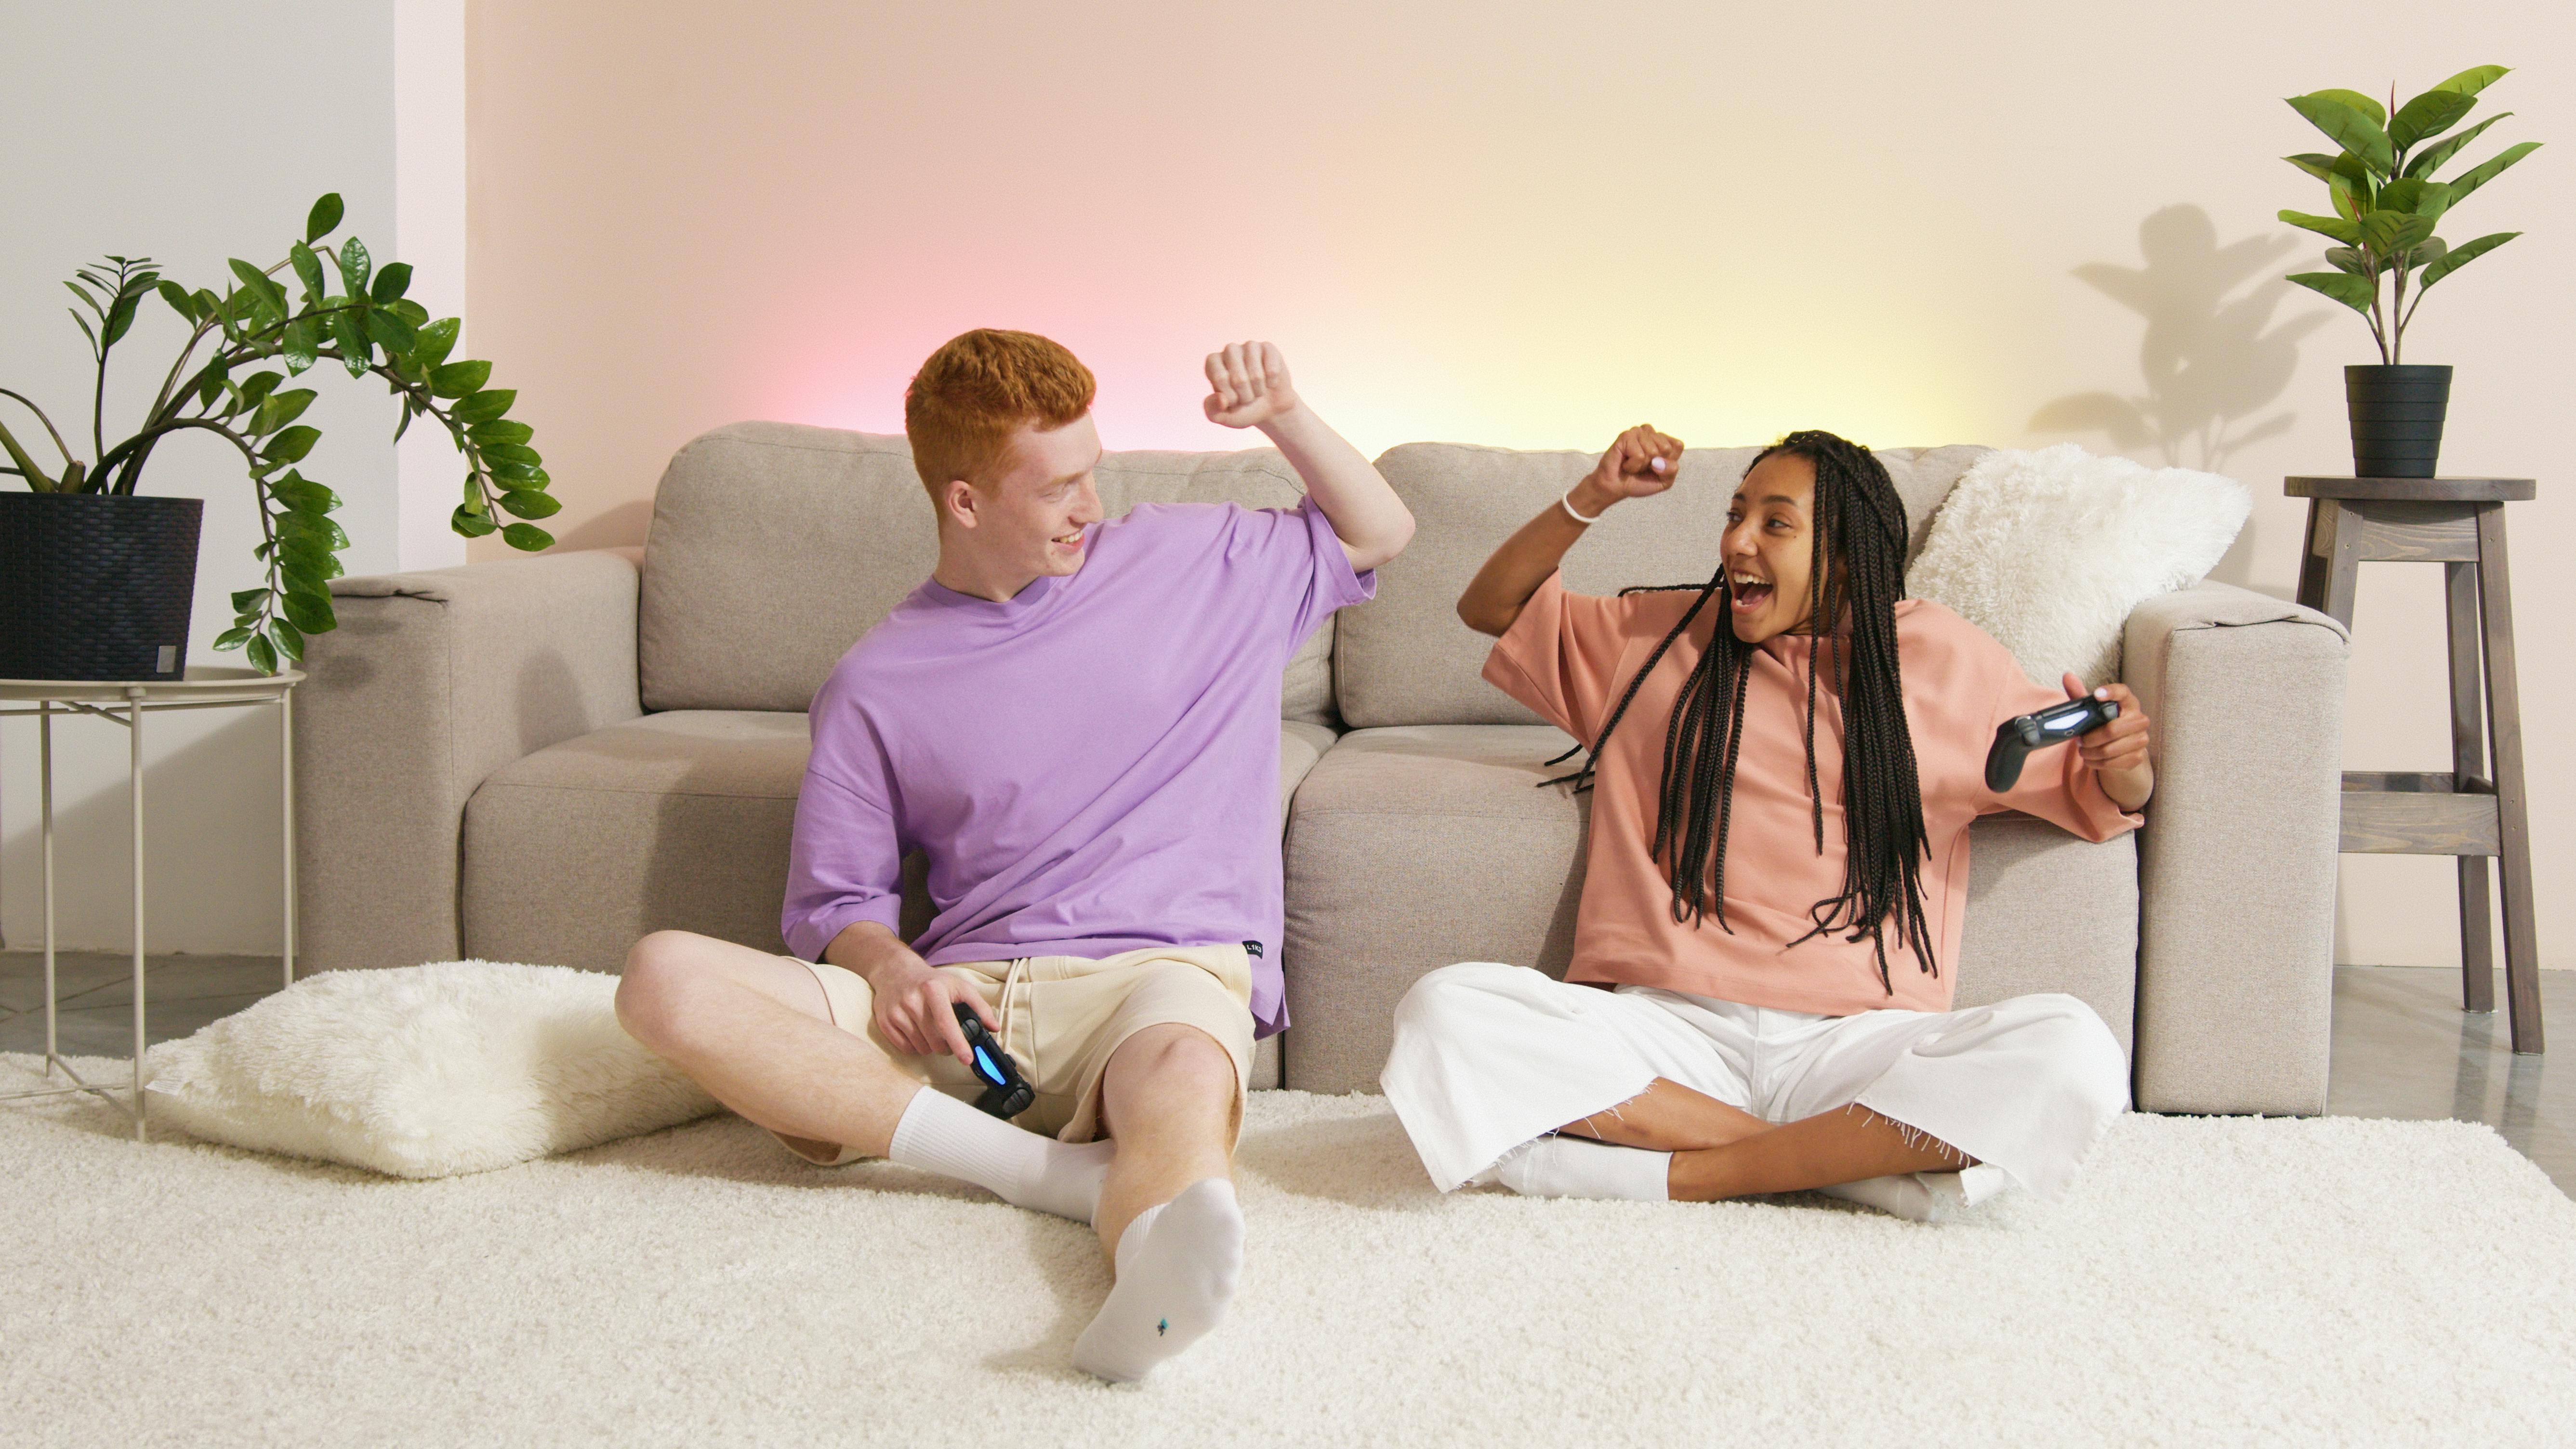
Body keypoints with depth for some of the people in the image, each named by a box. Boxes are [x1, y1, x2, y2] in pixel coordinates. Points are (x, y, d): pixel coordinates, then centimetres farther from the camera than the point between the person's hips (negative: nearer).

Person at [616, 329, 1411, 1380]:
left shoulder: (1187, 563, 17)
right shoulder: (877, 684, 12)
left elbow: (1379, 534, 29)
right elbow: (833, 903, 14)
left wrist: (1284, 416, 11)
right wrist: (888, 964, -9)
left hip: (1163, 969, -1)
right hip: (965, 999, 2)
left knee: (1183, 1076, -41)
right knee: (665, 978, -25)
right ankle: (1053, 1171, -31)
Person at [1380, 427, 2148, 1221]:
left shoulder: (1944, 656, 14)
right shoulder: (1661, 634, 19)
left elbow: (2095, 803, 17)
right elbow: (1491, 607, 25)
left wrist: (2122, 763, -7)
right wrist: (1592, 498, 11)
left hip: (1853, 1040, -1)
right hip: (1667, 1029, 1)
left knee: (2075, 1055, -32)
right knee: (1444, 1011, -29)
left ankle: (1691, 1173, -24)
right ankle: (1830, 1157, -22)